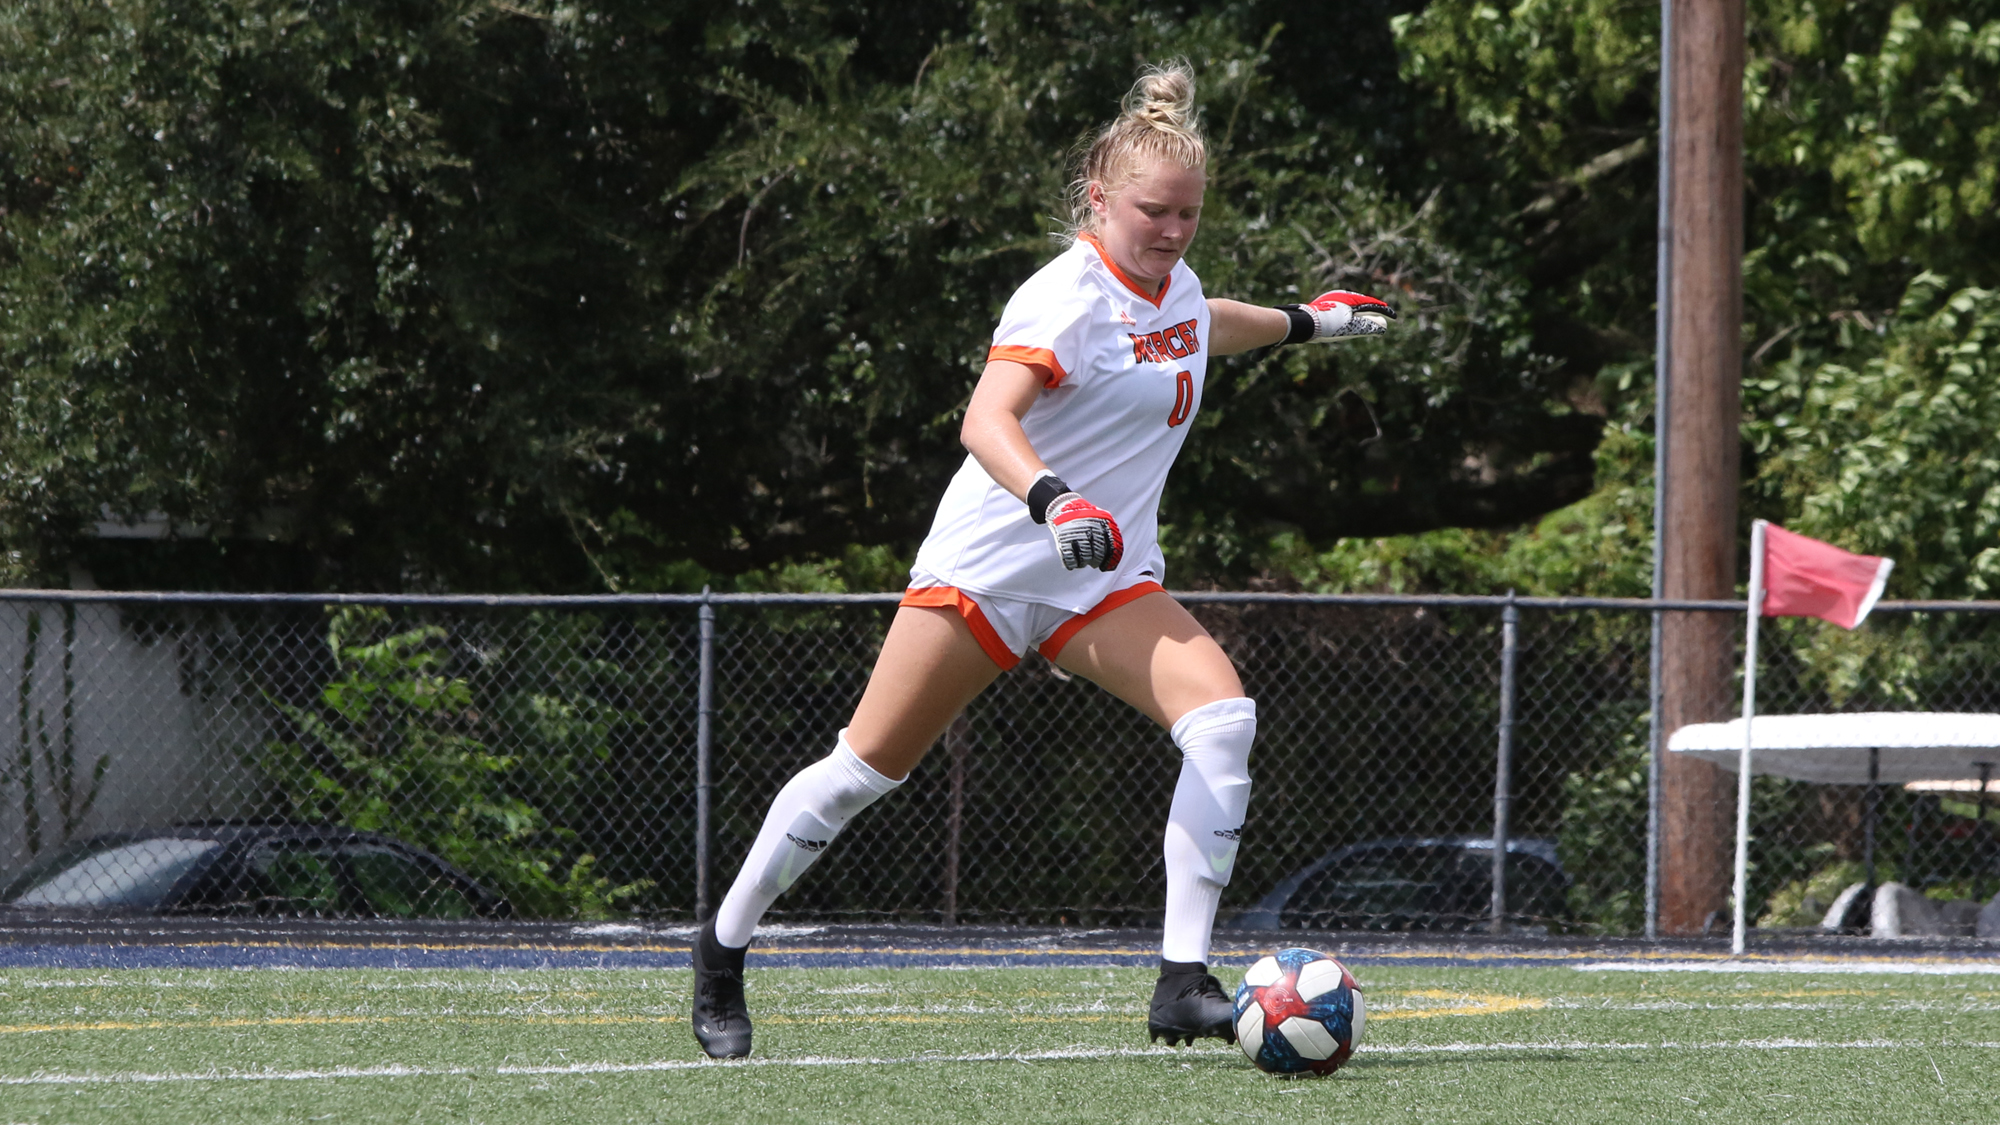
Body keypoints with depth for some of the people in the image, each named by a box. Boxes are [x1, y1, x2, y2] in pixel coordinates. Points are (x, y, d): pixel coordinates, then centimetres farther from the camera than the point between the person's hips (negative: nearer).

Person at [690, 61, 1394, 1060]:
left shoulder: (1175, 287, 8)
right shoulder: (1070, 297, -18)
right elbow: (986, 422, -34)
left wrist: (1303, 322, 45)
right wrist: (1054, 501, -51)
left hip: (1106, 582, 7)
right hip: (989, 564, -6)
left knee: (1222, 719, -18)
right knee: (866, 767, -2)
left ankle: (1183, 983, -21)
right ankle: (722, 951, 19)